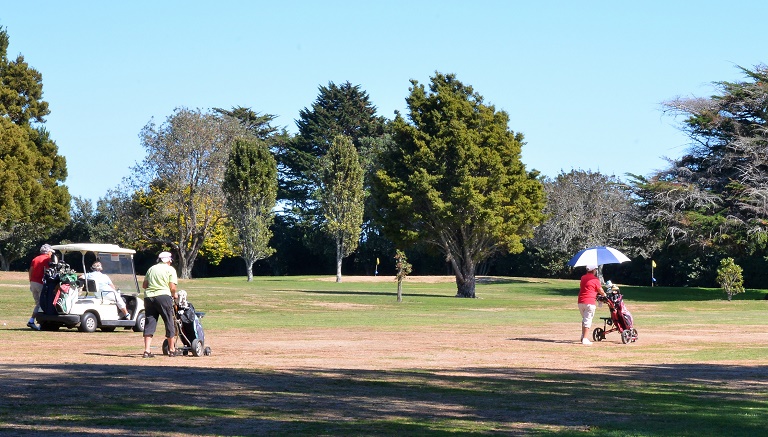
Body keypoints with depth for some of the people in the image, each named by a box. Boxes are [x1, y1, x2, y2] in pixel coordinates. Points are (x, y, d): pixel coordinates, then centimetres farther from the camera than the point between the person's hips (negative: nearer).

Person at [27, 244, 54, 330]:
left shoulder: (35, 259, 16)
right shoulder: (47, 259, -5)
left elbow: (30, 271, 15)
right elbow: (46, 272, -15)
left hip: (33, 282, 7)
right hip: (41, 283, -7)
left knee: (38, 303, 13)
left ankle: (31, 321, 0)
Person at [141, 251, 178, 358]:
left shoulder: (151, 269, 18)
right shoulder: (170, 269, 5)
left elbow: (144, 285, 15)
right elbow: (172, 287, -4)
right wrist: (174, 295, 15)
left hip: (148, 297, 4)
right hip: (163, 296, -4)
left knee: (149, 323, 4)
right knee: (169, 322, 7)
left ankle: (147, 350, -4)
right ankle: (172, 350, 13)